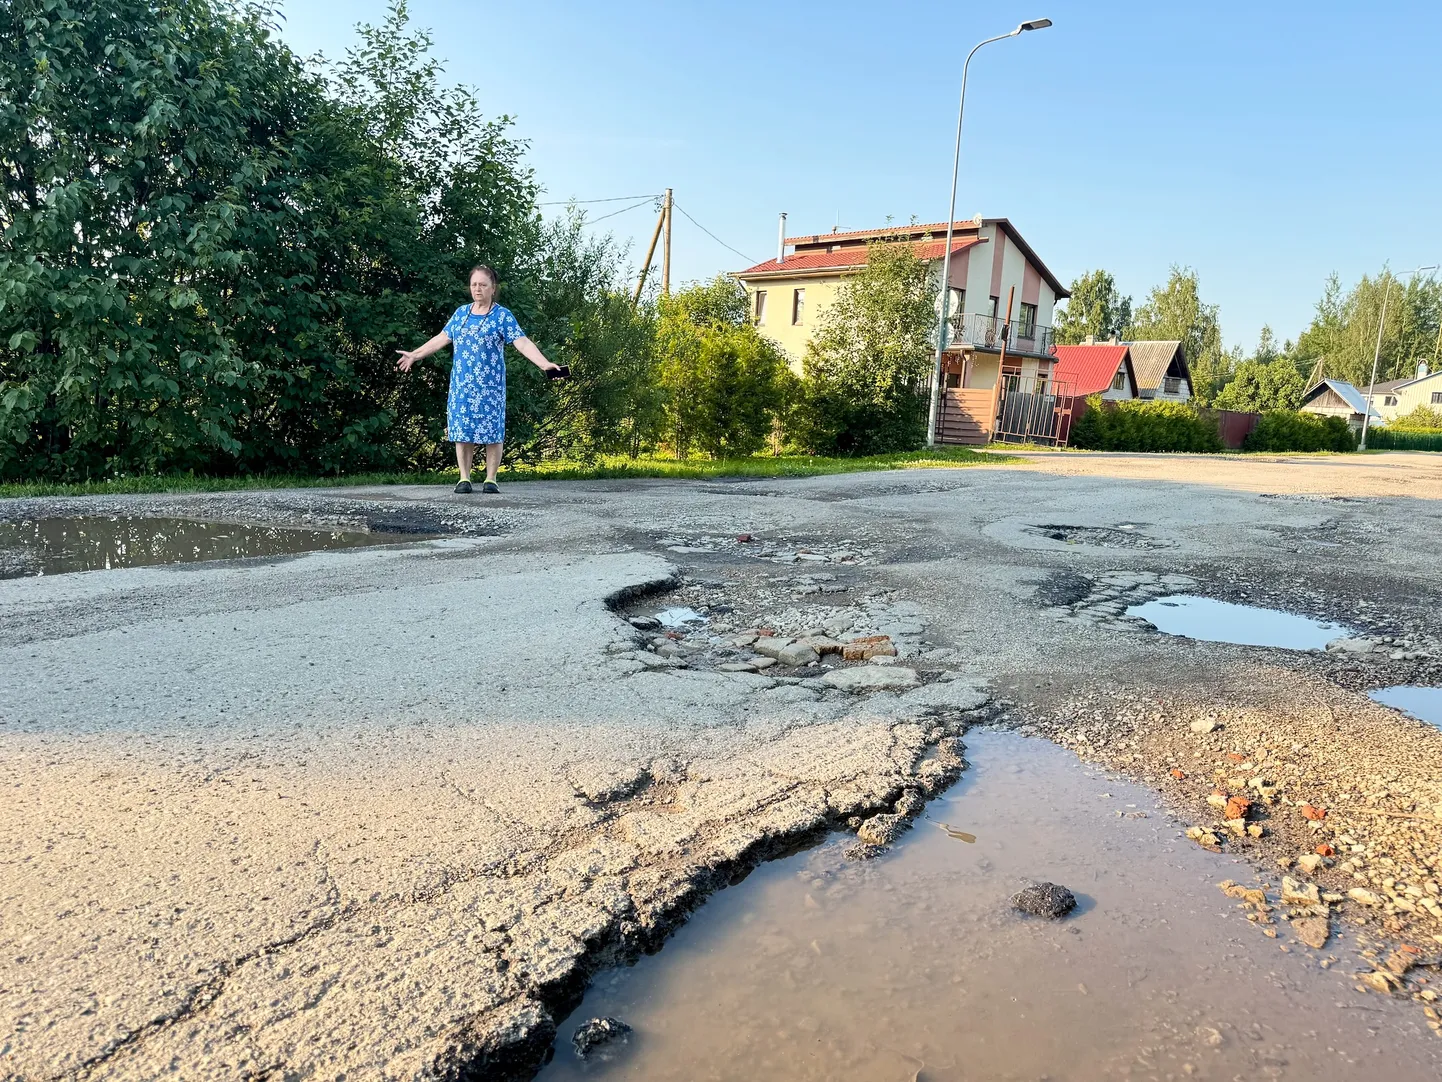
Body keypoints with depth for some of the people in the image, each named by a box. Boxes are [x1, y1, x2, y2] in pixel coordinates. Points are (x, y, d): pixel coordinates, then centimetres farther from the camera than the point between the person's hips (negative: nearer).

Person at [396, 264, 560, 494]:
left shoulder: (502, 316, -3)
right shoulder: (461, 312, 12)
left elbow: (522, 343, -13)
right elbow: (442, 338, 21)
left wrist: (545, 364, -27)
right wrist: (414, 355, 25)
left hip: (489, 386, -4)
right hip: (461, 385, 4)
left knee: (492, 432, -2)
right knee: (462, 431, 3)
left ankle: (490, 479, 6)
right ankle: (464, 479, 8)